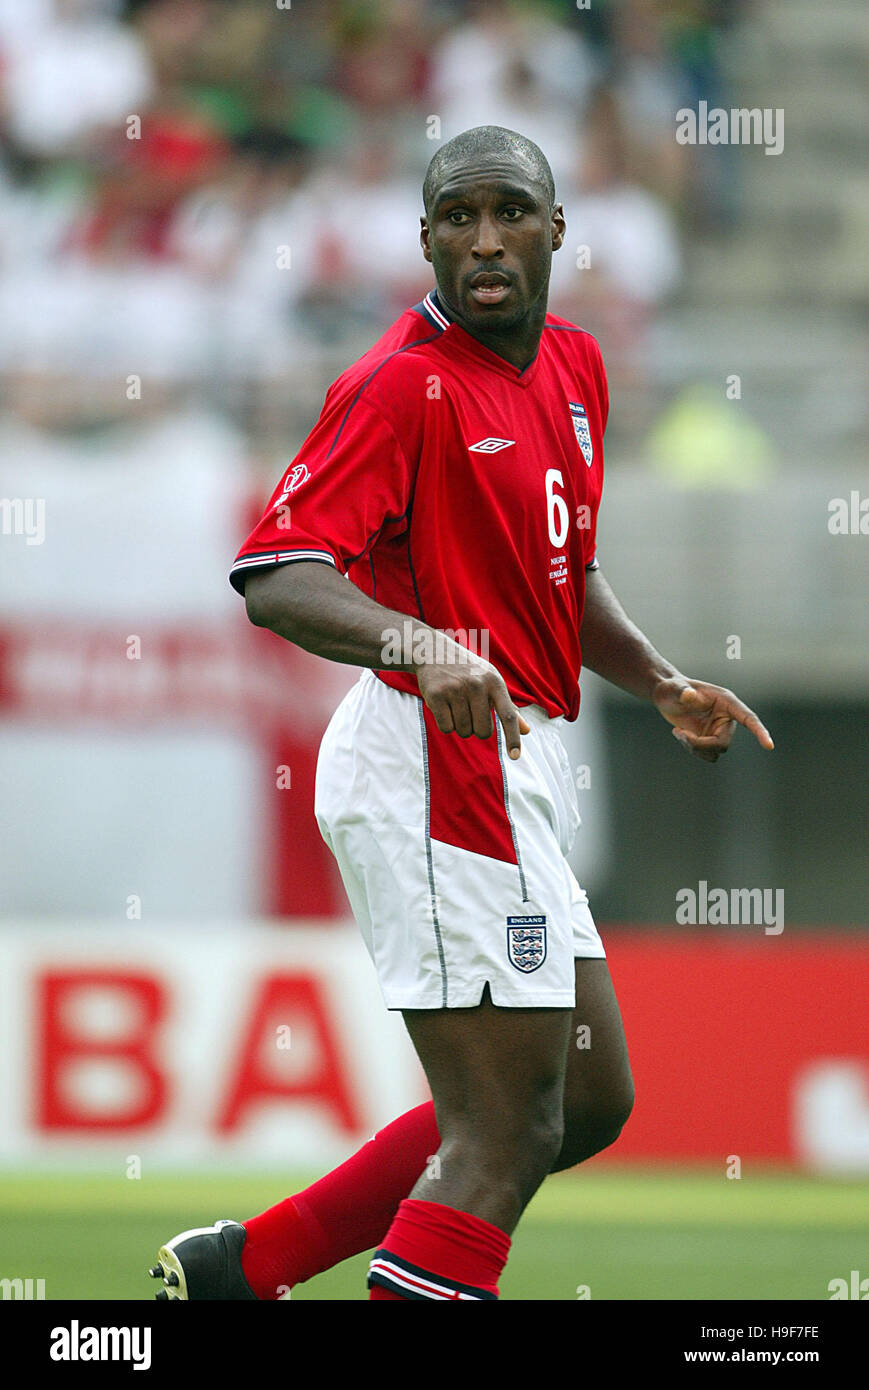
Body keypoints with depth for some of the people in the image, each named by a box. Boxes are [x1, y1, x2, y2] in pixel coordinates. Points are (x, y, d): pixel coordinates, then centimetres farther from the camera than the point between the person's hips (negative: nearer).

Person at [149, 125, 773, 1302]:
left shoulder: (573, 365, 13)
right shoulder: (403, 383, -14)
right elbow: (276, 578, -25)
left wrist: (664, 687, 12)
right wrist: (421, 647, -41)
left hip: (514, 780, 10)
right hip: (438, 765, -10)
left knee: (587, 1103, 18)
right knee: (506, 1137, -11)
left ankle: (239, 1268, 21)